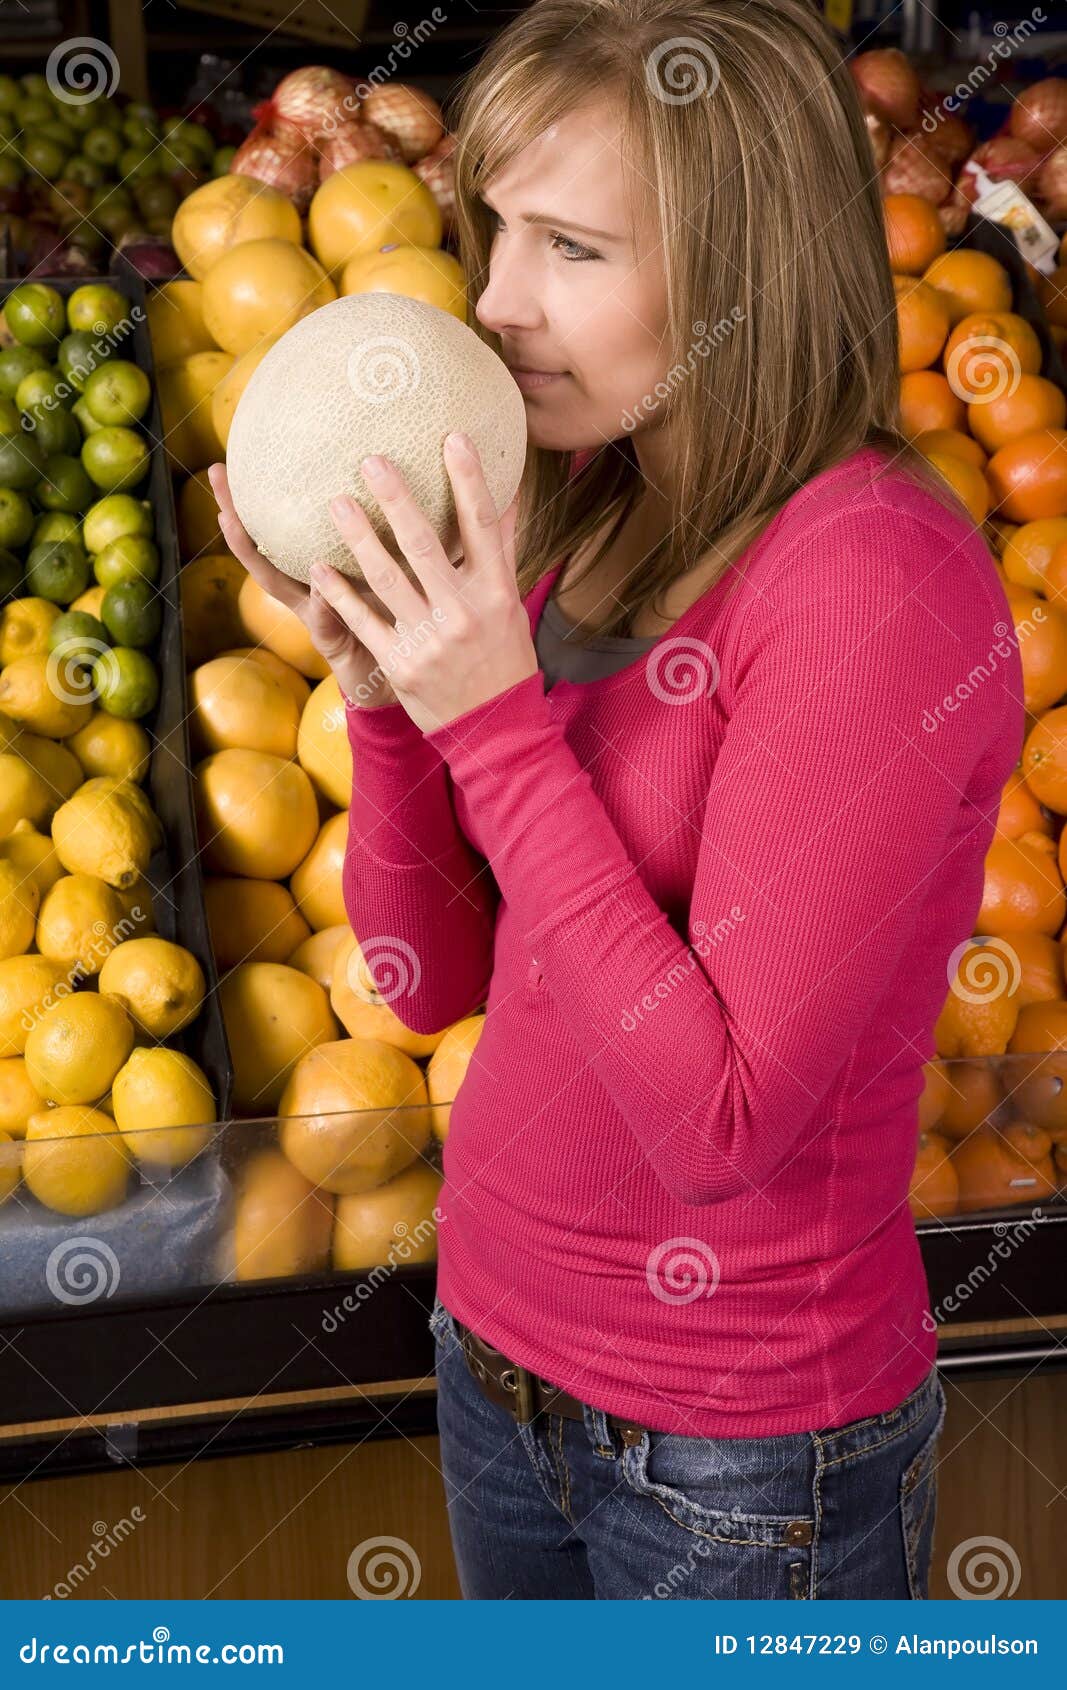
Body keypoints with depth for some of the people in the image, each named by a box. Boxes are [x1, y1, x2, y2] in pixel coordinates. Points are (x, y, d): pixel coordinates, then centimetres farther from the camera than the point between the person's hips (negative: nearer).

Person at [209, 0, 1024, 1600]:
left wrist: (496, 720, -25)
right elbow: (432, 980, 1)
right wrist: (383, 686, -14)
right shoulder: (586, 513, -2)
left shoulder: (879, 581, -23)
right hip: (499, 1335, 7)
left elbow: (724, 1118, -24)